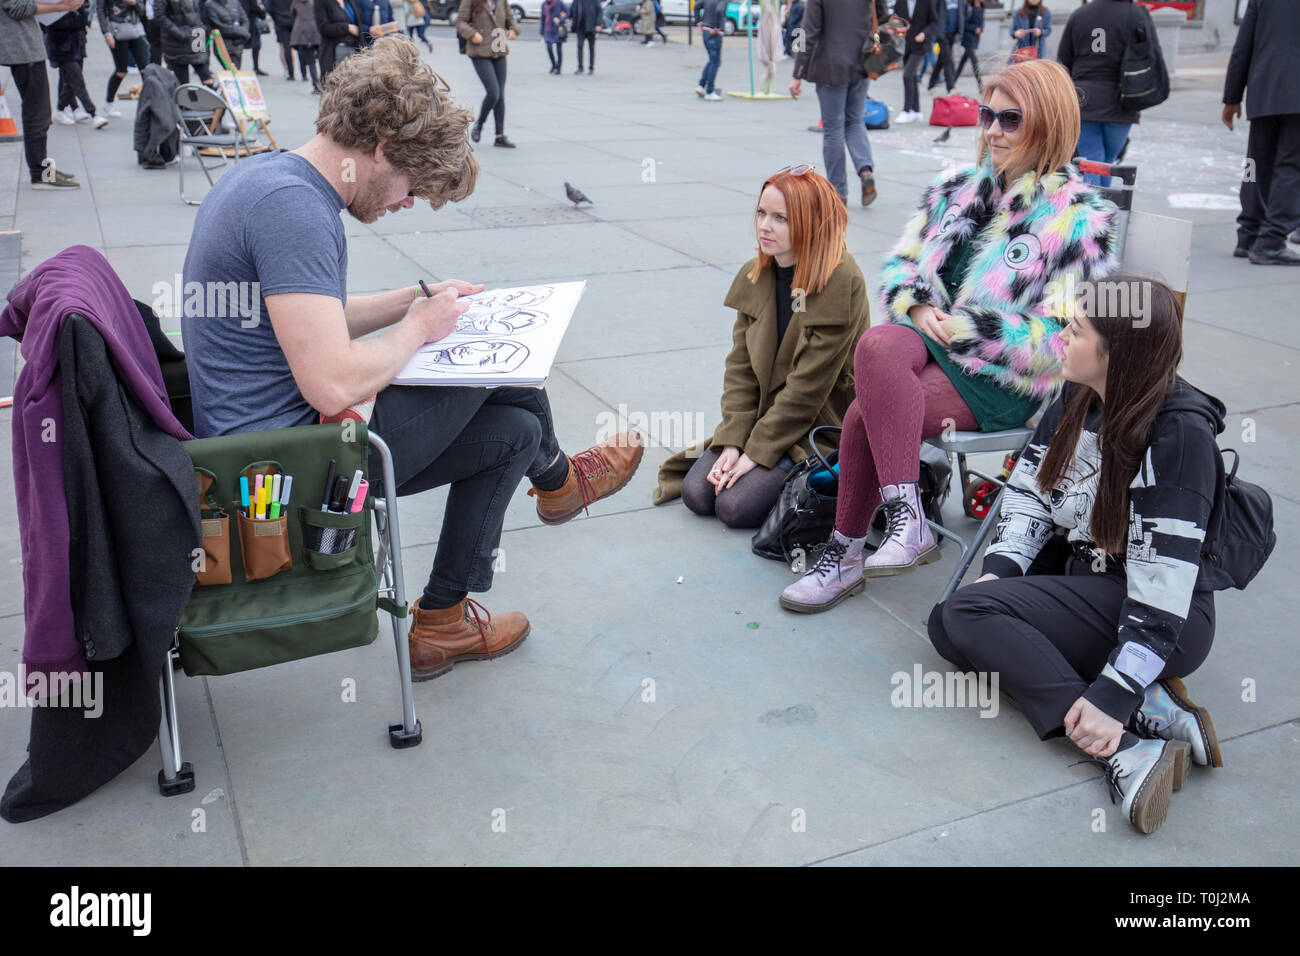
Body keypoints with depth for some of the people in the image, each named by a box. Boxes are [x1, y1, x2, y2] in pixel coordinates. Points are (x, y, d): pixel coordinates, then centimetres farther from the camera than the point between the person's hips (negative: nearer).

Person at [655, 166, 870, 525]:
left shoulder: (840, 283, -18)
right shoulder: (754, 276, 3)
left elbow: (809, 385, -20)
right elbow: (740, 364, 1)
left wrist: (757, 451, -18)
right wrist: (733, 442, -10)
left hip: (820, 425, -6)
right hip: (764, 413, 6)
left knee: (734, 506, -19)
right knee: (696, 493, -9)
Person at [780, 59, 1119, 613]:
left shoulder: (1079, 220, -3)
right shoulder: (962, 188, 15)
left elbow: (1061, 344, -10)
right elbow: (900, 263, 17)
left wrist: (962, 328, -16)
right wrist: (917, 308, -6)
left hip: (1004, 383, -6)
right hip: (933, 344, 6)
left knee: (866, 415, -28)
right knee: (879, 343, -30)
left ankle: (847, 553, -14)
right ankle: (904, 517, -25)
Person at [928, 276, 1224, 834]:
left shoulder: (1180, 432, -22)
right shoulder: (1078, 400, 1)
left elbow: (1163, 579, -25)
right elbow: (1029, 490, 6)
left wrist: (1116, 695, -28)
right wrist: (1000, 570, -11)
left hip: (1171, 623, -9)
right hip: (1082, 577, 9)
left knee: (971, 613, -22)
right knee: (948, 625, -6)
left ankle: (1122, 748, -28)